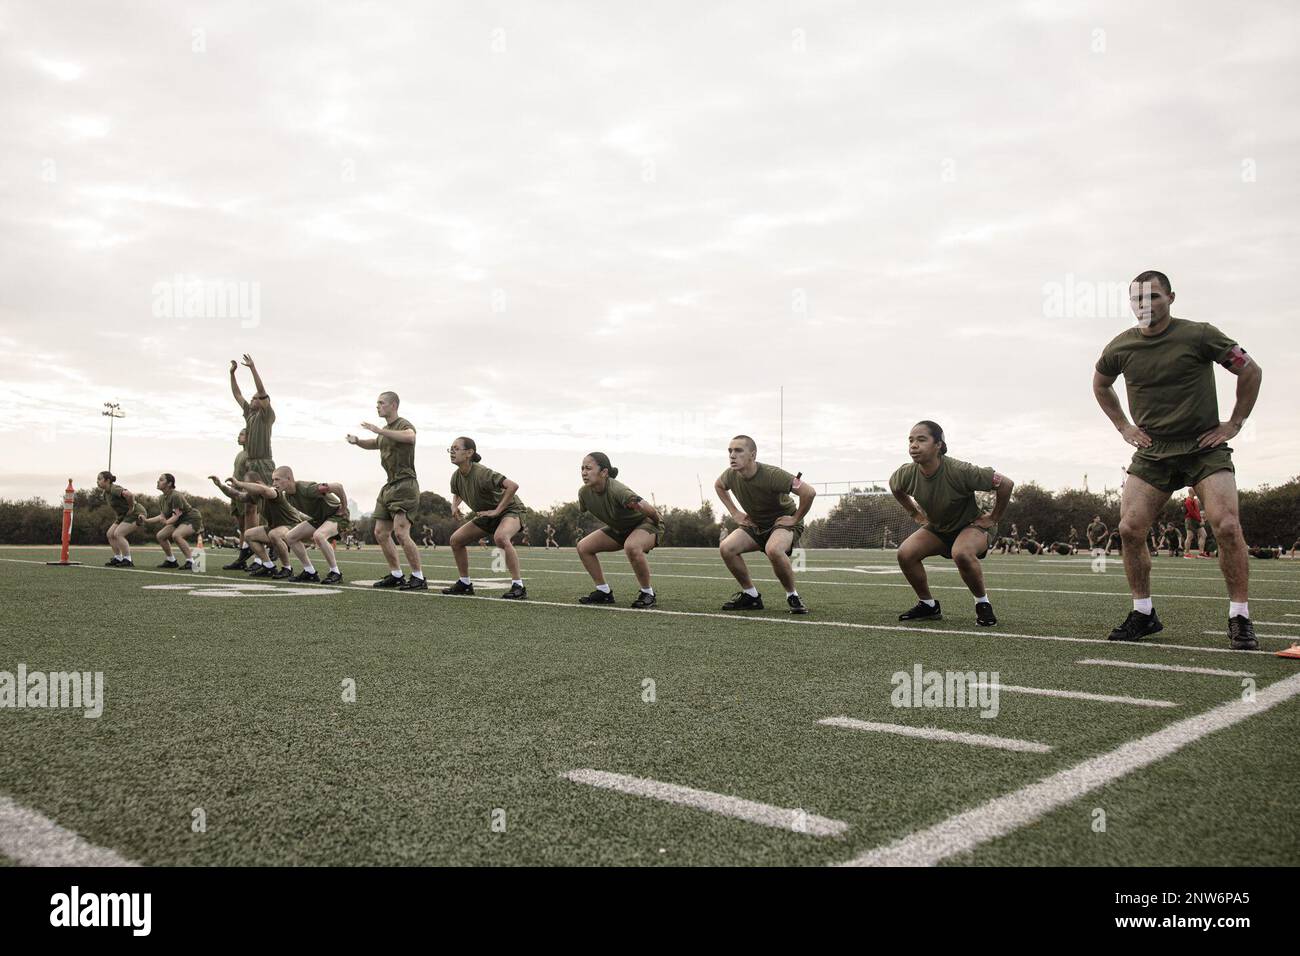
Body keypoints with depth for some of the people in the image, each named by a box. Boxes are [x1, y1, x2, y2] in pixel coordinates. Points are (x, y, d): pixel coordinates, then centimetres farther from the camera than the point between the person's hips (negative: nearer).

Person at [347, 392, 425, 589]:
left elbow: (410, 436, -33)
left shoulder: (403, 424, -8)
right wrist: (357, 441, 18)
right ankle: (396, 575, 17)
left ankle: (418, 578, -12)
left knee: (400, 532, -18)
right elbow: (374, 444, 40)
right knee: (380, 533, 8)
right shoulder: (385, 431, 20)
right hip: (389, 486, 10)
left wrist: (379, 430, -34)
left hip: (405, 484, -10)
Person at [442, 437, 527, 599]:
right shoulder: (456, 476, -5)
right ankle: (464, 583, 19)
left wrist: (497, 510, -32)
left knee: (500, 537, -39)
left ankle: (518, 586, -33)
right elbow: (456, 493, 20)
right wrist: (454, 506, -3)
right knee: (455, 540, 5)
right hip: (485, 515, 9)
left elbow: (513, 486, -37)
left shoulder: (481, 473, -30)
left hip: (509, 509, -9)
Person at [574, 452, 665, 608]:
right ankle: (604, 591, 8)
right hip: (619, 529, 8)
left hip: (646, 524, -8)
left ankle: (648, 593, -19)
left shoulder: (617, 490, -38)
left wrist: (656, 525, -17)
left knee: (631, 547, -40)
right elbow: (586, 509, 10)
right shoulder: (584, 492, -15)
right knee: (583, 547, -4)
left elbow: (650, 511, -37)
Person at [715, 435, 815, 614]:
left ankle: (793, 596, -14)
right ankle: (751, 595, 0)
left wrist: (795, 519, -21)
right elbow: (718, 485, 16)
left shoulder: (771, 475, -30)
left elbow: (809, 492, -31)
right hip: (755, 525, 6)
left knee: (773, 550, -38)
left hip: (784, 522, -6)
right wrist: (734, 513, 7)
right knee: (726, 548, -17)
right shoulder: (730, 475, -11)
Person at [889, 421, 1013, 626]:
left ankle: (983, 604, -12)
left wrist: (994, 518, -16)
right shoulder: (907, 474, -17)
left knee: (961, 554, -38)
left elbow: (1006, 483, -26)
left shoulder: (959, 471, -33)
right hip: (937, 528, 6)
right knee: (905, 554, -17)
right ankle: (928, 605, 5)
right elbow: (894, 486, 11)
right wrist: (915, 514, 8)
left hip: (973, 525, -5)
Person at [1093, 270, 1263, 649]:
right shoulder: (1120, 348, 1)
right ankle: (1144, 613, 8)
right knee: (1129, 528, -9)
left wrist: (1234, 423, 0)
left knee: (1227, 525, -18)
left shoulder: (1199, 335, -8)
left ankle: (1239, 619, -5)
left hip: (1205, 448, -3)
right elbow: (1100, 384, 23)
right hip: (1152, 451, 3)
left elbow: (1251, 371, 2)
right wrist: (1123, 426, 14)